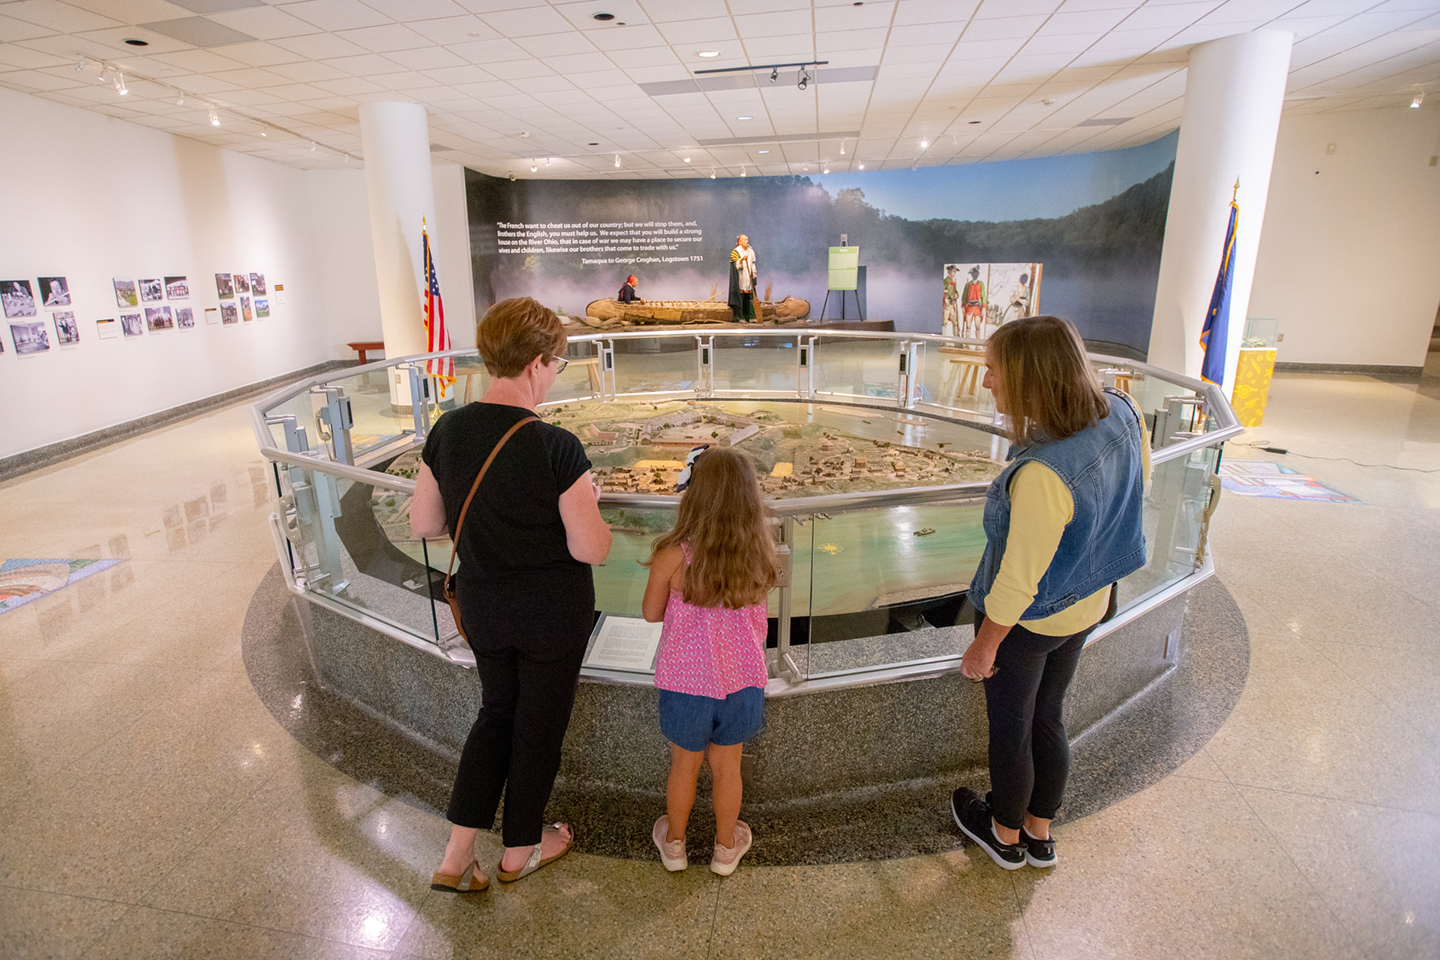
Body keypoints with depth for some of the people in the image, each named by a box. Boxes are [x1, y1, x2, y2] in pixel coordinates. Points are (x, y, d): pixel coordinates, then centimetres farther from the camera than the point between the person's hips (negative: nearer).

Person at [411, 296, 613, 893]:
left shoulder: (446, 432, -8)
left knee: (497, 711, 27)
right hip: (552, 614, -5)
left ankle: (456, 857, 31)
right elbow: (592, 550, -20)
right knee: (539, 725, 18)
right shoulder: (557, 449, -25)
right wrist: (587, 502, -2)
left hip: (482, 608, 5)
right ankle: (520, 851, 41)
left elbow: (423, 525, 0)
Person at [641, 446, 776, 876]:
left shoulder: (673, 556, -21)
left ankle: (674, 842, 44)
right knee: (727, 766, 22)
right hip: (742, 680, 2)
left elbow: (651, 612, -7)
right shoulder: (759, 553, -13)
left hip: (687, 682, -2)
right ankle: (726, 847, 42)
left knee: (685, 765, 21)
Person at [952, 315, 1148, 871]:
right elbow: (1138, 486, 8)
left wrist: (984, 646, -12)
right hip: (1086, 607, 8)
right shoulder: (1121, 415, -12)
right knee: (1048, 720, 26)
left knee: (1009, 730, 18)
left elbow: (1018, 582, -27)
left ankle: (1006, 835, 44)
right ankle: (1039, 832, 48)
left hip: (1026, 619, -8)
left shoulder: (1042, 474, -37)